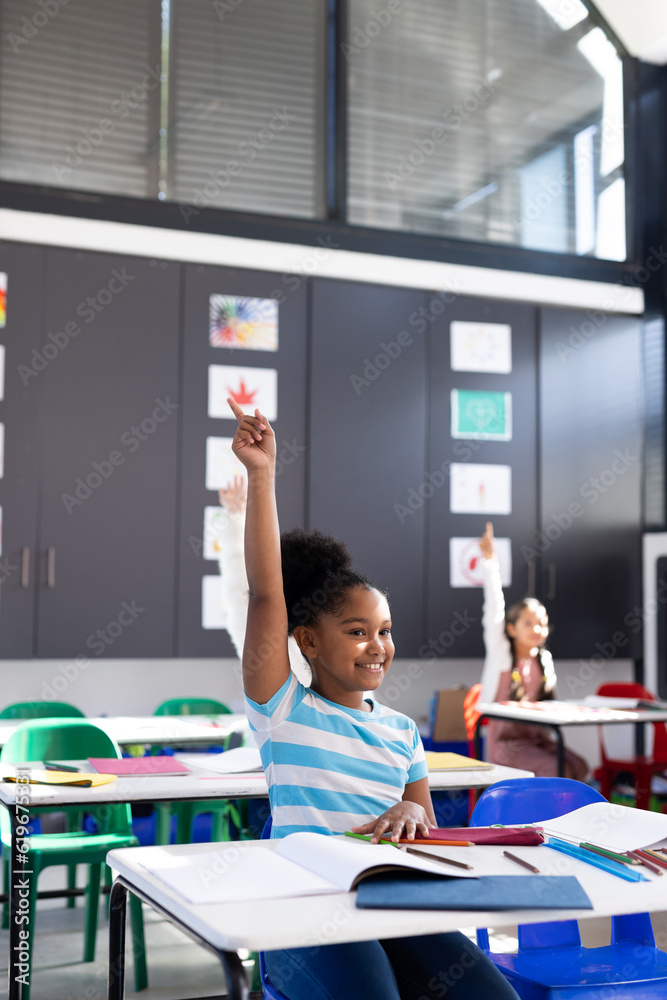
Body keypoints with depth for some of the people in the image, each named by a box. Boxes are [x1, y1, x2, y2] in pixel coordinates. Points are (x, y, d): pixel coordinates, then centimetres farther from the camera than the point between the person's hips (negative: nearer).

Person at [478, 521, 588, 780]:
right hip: (504, 739, -5)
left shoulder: (544, 659, 11)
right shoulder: (500, 650, -2)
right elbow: (494, 609, -12)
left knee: (578, 766, -20)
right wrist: (489, 561, -22)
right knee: (556, 769, -26)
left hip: (537, 737, 5)